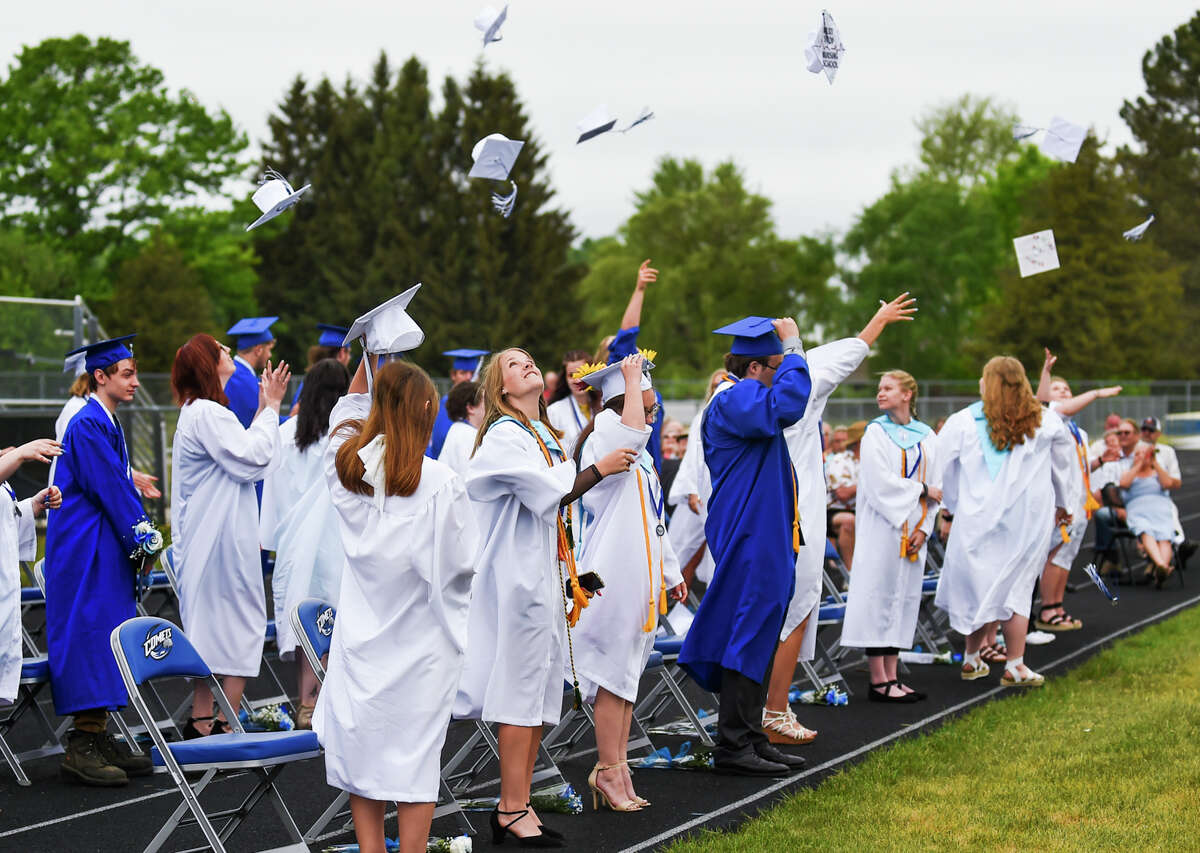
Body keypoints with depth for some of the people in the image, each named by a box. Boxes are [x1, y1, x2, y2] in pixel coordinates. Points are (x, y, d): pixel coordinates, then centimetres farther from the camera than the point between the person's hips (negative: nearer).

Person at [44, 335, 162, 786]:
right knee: (89, 633, -10)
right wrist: (141, 537, -14)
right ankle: (82, 747, -9)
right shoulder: (87, 425, -14)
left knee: (105, 637, 9)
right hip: (86, 550, -10)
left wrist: (141, 535, 10)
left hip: (108, 549, 10)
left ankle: (97, 737, 13)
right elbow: (107, 487, -18)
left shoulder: (106, 423, 17)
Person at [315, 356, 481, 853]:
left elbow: (347, 408, 17)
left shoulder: (345, 464, -5)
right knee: (415, 755, 4)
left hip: (360, 636, 4)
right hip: (420, 639, -4)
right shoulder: (439, 483, -18)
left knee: (363, 745, 11)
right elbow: (464, 560, -9)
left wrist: (368, 357, 15)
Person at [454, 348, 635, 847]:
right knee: (521, 692, -6)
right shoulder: (504, 435, -11)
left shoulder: (543, 435, 17)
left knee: (540, 694, 9)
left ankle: (515, 809, 13)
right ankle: (513, 809, -2)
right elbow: (549, 493, -20)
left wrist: (570, 579, 21)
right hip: (518, 576, -9)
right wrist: (599, 470, -8)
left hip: (545, 576, 9)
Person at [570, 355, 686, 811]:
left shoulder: (640, 456, 19)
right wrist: (633, 378, -23)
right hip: (614, 576, -9)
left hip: (641, 577, 9)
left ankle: (613, 767, 16)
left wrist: (670, 573, 27)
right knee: (614, 673, -5)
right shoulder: (603, 443, -11)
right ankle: (609, 770, 0)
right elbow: (632, 430, -35)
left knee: (626, 673, 11)